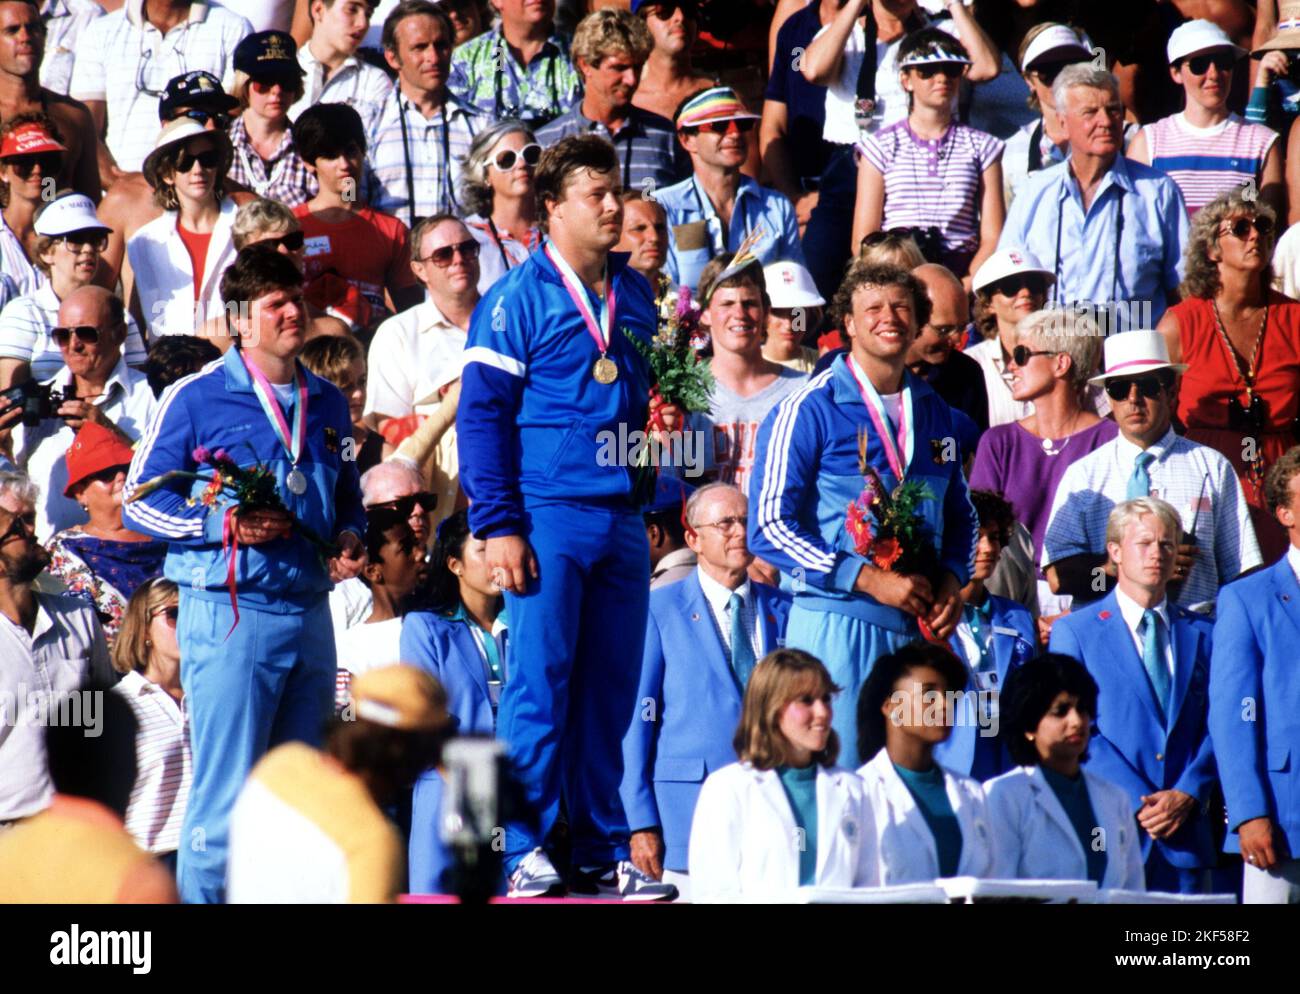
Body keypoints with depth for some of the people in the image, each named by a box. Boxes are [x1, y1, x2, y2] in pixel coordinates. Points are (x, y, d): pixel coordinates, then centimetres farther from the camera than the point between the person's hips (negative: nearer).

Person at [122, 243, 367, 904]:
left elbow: (348, 497, 27)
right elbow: (140, 500, -2)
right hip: (229, 613, -6)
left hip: (309, 616, 6)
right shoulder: (198, 398, -2)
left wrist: (350, 540, 5)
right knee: (226, 795, -9)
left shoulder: (327, 404, 15)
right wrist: (223, 524, -16)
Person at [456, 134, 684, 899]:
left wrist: (665, 417, 4)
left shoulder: (633, 294, 14)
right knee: (542, 684, -6)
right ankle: (524, 850, -2)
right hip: (549, 513, -6)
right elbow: (481, 414, -7)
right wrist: (498, 525, -13)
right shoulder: (518, 299, -4)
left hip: (623, 514, 6)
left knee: (611, 690, 7)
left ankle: (603, 851, 13)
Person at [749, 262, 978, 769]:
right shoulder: (809, 410, -4)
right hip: (837, 623, -5)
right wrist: (870, 580, -15)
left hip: (921, 627, 5)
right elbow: (770, 528, -9)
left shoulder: (934, 412, 14)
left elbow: (961, 515, 25)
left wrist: (952, 580, 4)